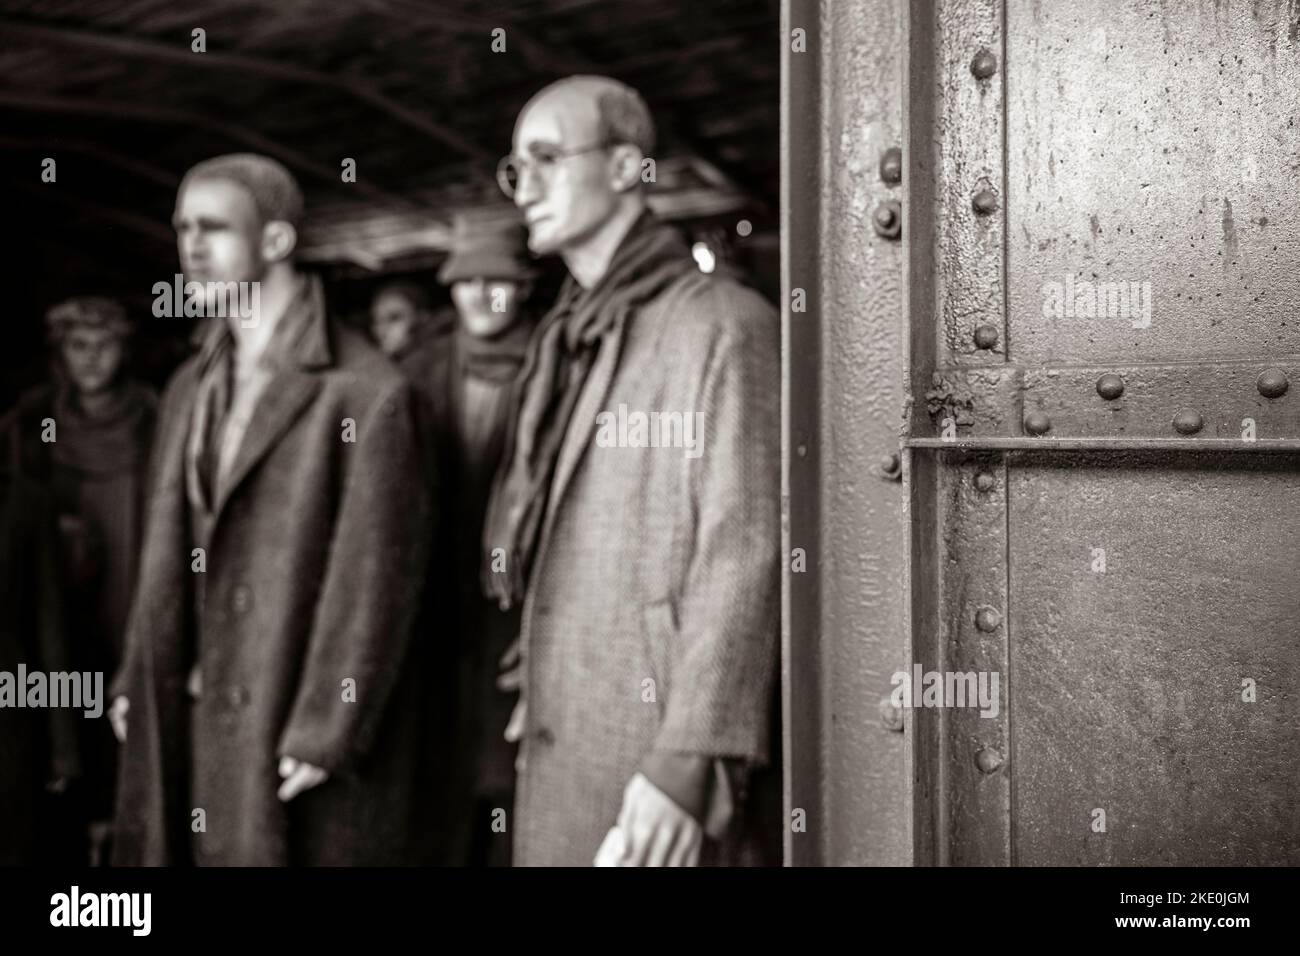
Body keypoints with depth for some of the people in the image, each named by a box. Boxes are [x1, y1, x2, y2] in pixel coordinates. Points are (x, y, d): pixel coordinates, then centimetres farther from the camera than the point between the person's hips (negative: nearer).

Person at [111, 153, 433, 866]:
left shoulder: (365, 391, -12)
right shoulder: (191, 387, 11)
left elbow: (374, 579, -14)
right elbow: (169, 554, 13)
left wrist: (324, 732, -15)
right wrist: (144, 687, 6)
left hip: (316, 731, -6)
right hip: (209, 720, 6)